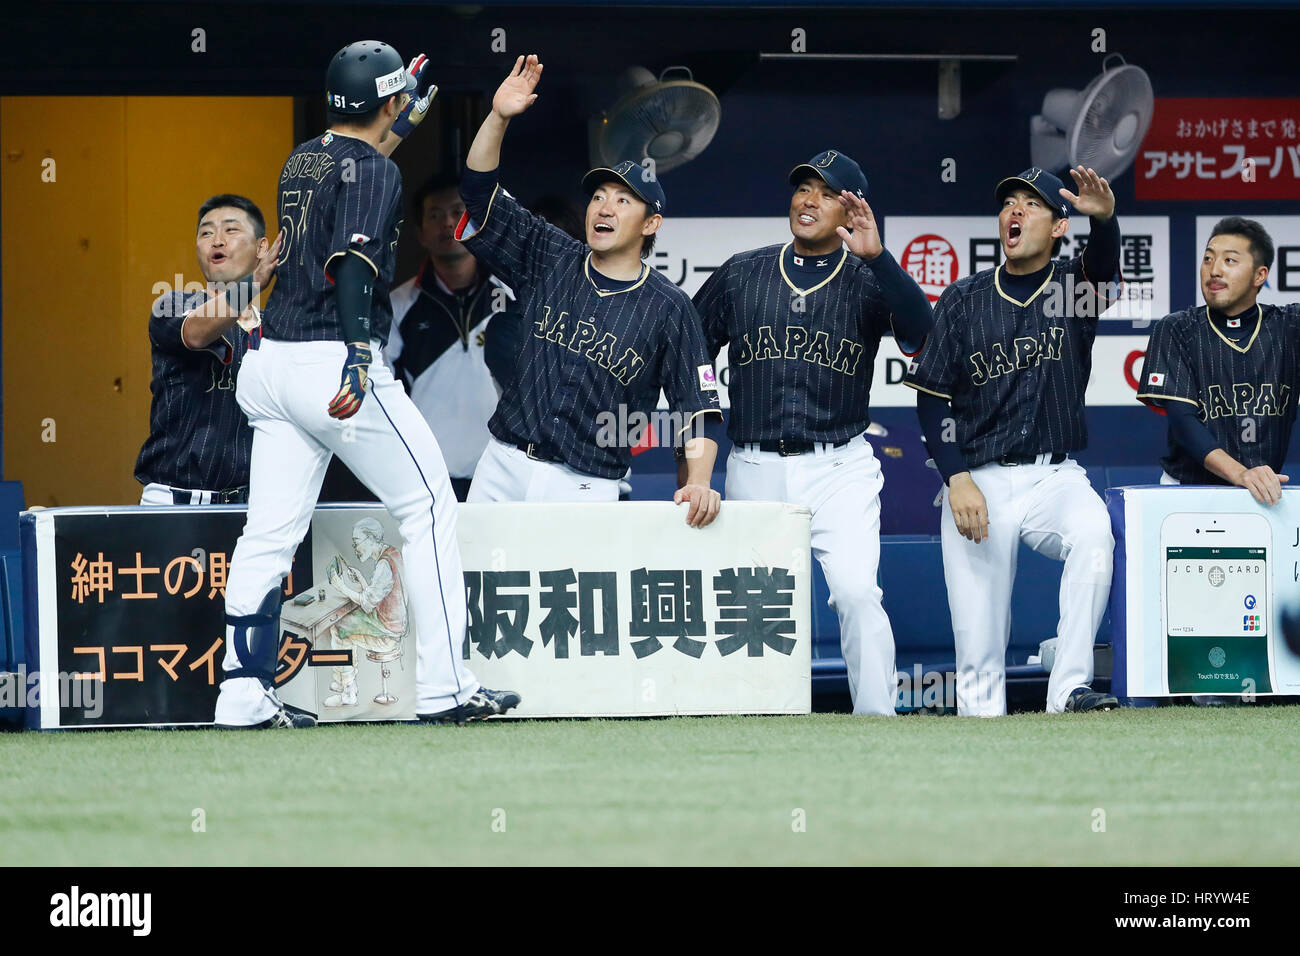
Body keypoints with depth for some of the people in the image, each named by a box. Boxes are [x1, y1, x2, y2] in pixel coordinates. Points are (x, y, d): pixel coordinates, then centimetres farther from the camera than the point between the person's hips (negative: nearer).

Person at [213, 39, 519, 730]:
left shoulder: (302, 161, 15)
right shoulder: (374, 170, -8)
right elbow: (353, 264, -23)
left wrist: (397, 128, 42)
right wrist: (358, 359, -33)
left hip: (271, 364, 8)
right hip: (334, 360, -8)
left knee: (270, 531, 5)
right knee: (429, 506, 3)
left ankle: (243, 697, -1)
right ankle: (443, 688, 1)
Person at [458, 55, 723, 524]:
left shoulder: (668, 309, 0)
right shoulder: (549, 260, 10)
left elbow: (696, 407, -3)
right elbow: (479, 188, 7)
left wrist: (697, 482, -19)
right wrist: (499, 117, -8)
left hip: (584, 488, -3)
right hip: (503, 466, 3)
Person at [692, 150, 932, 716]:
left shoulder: (866, 280, 2)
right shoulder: (741, 275, 10)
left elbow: (918, 330, -18)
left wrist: (875, 257, -28)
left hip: (840, 470, -3)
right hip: (753, 471, 3)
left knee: (856, 591, -19)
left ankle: (877, 719, -15)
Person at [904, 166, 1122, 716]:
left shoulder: (1074, 287, 5)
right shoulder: (963, 300, 7)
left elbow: (1104, 264, -19)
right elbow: (933, 397, 5)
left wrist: (1104, 217, -43)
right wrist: (958, 479, -9)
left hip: (1055, 477, -1)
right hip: (977, 480, 1)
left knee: (1093, 532, -33)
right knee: (978, 644, -6)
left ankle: (1068, 691, -32)